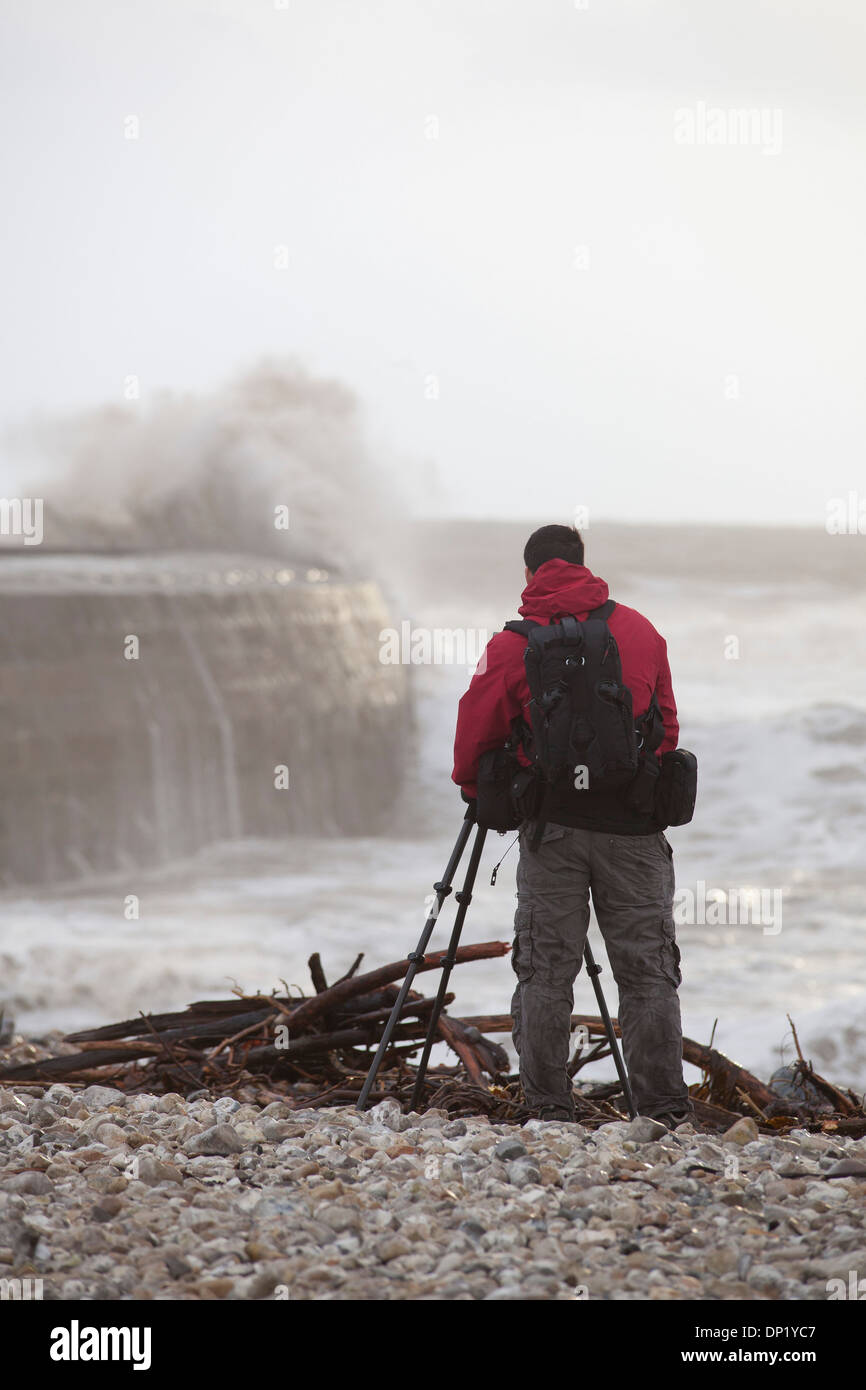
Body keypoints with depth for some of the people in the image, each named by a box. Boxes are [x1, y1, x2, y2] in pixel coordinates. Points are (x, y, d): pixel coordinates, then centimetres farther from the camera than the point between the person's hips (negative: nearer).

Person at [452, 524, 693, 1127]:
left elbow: (475, 729, 0)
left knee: (546, 972, 5)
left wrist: (472, 787, 19)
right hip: (633, 826, 1)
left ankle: (549, 1106, 4)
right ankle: (666, 1106, 3)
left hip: (551, 823, -1)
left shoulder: (512, 645, -1)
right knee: (648, 972, 5)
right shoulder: (640, 631, 7)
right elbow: (668, 729, 14)